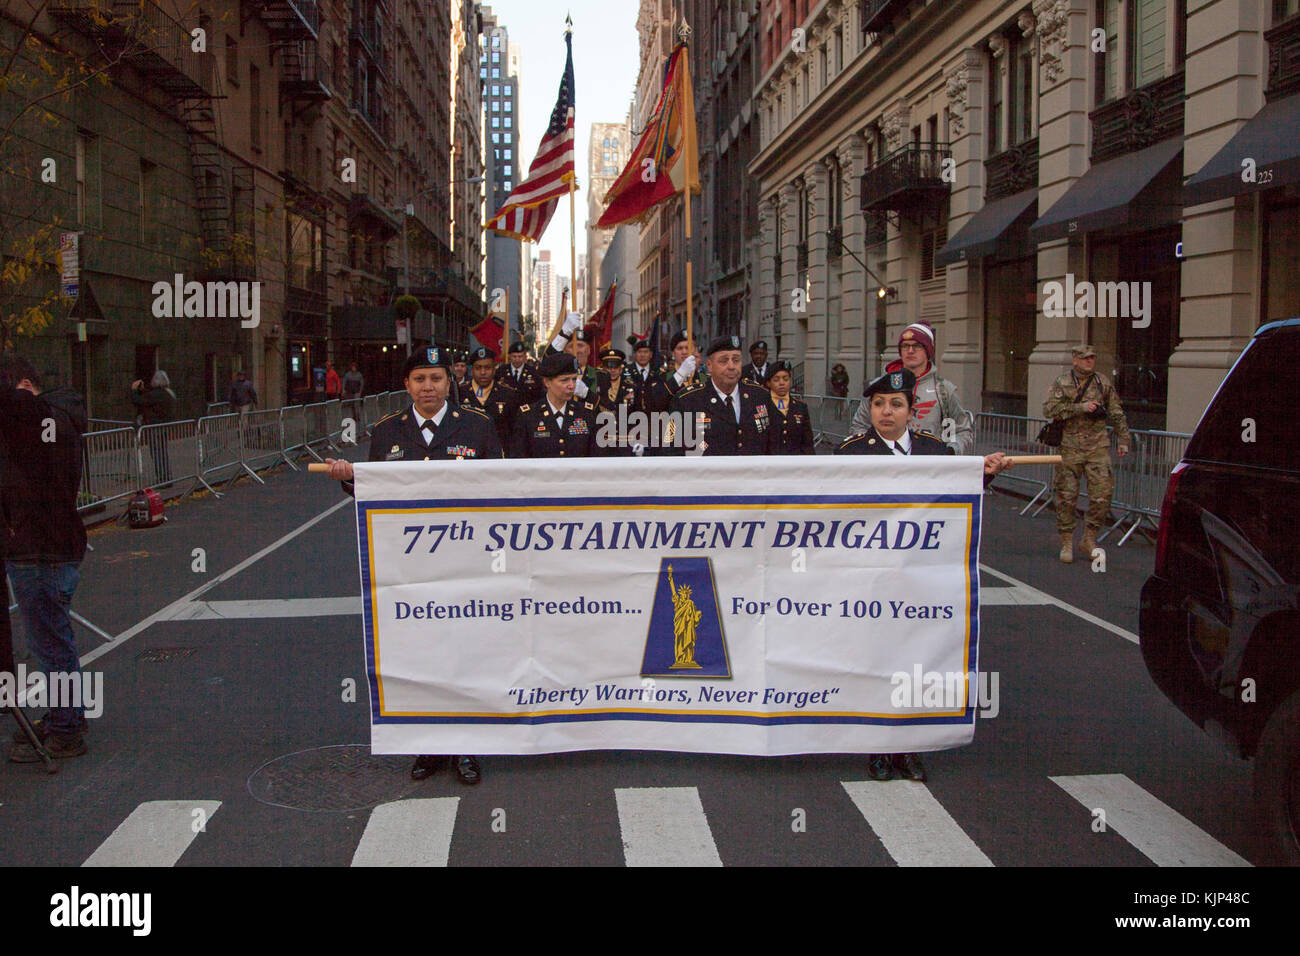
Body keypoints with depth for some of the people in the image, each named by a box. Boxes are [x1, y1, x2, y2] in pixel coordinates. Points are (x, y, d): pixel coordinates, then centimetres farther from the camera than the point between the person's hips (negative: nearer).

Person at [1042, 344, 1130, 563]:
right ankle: (1067, 543, 12)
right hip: (1069, 448, -2)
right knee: (1067, 497, 1)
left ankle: (1089, 540, 11)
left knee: (1102, 494, -5)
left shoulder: (1103, 383, 10)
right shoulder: (1061, 384, 3)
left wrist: (1123, 441, 11)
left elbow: (1117, 414, 15)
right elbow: (1049, 409, -11)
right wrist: (1080, 408, -17)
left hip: (1098, 447, 2)